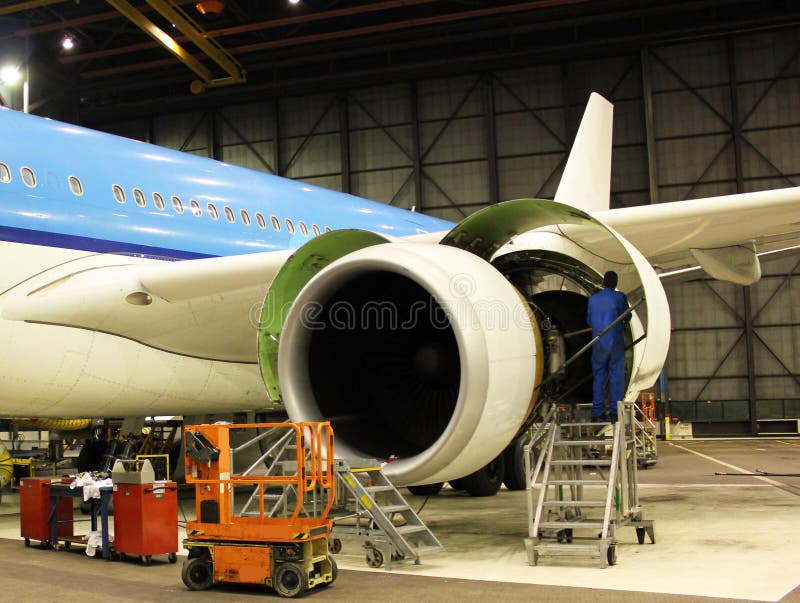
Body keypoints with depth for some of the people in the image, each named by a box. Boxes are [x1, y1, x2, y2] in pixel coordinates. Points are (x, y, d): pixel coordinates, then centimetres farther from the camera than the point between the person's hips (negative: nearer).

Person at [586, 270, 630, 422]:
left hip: (598, 344, 3)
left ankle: (597, 412, 5)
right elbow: (627, 317, 3)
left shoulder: (592, 299, 5)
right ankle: (614, 412, -2)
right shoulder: (619, 297, -5)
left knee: (598, 377, 7)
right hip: (615, 343, -3)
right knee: (616, 378, 1)